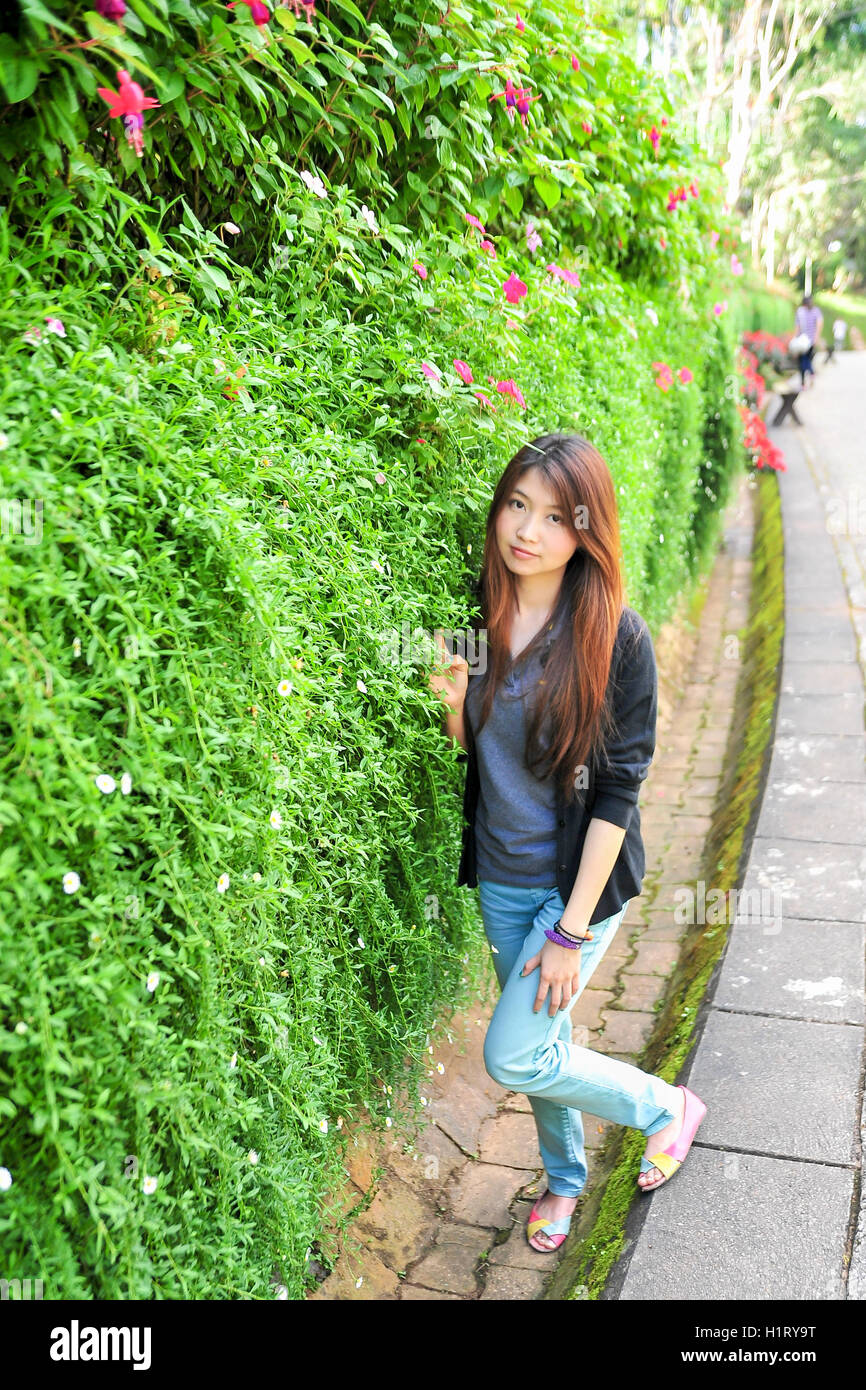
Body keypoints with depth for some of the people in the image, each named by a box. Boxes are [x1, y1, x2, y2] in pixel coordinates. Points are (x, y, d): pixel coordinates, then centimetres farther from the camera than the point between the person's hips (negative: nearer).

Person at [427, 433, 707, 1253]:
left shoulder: (617, 640, -20)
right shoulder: (476, 614, -6)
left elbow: (617, 792, -17)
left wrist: (572, 930, -16)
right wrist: (453, 700, -18)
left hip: (581, 879, -5)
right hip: (501, 876, 5)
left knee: (512, 1057, -5)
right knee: (539, 1038, 19)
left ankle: (667, 1107, 22)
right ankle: (564, 1177, 47)